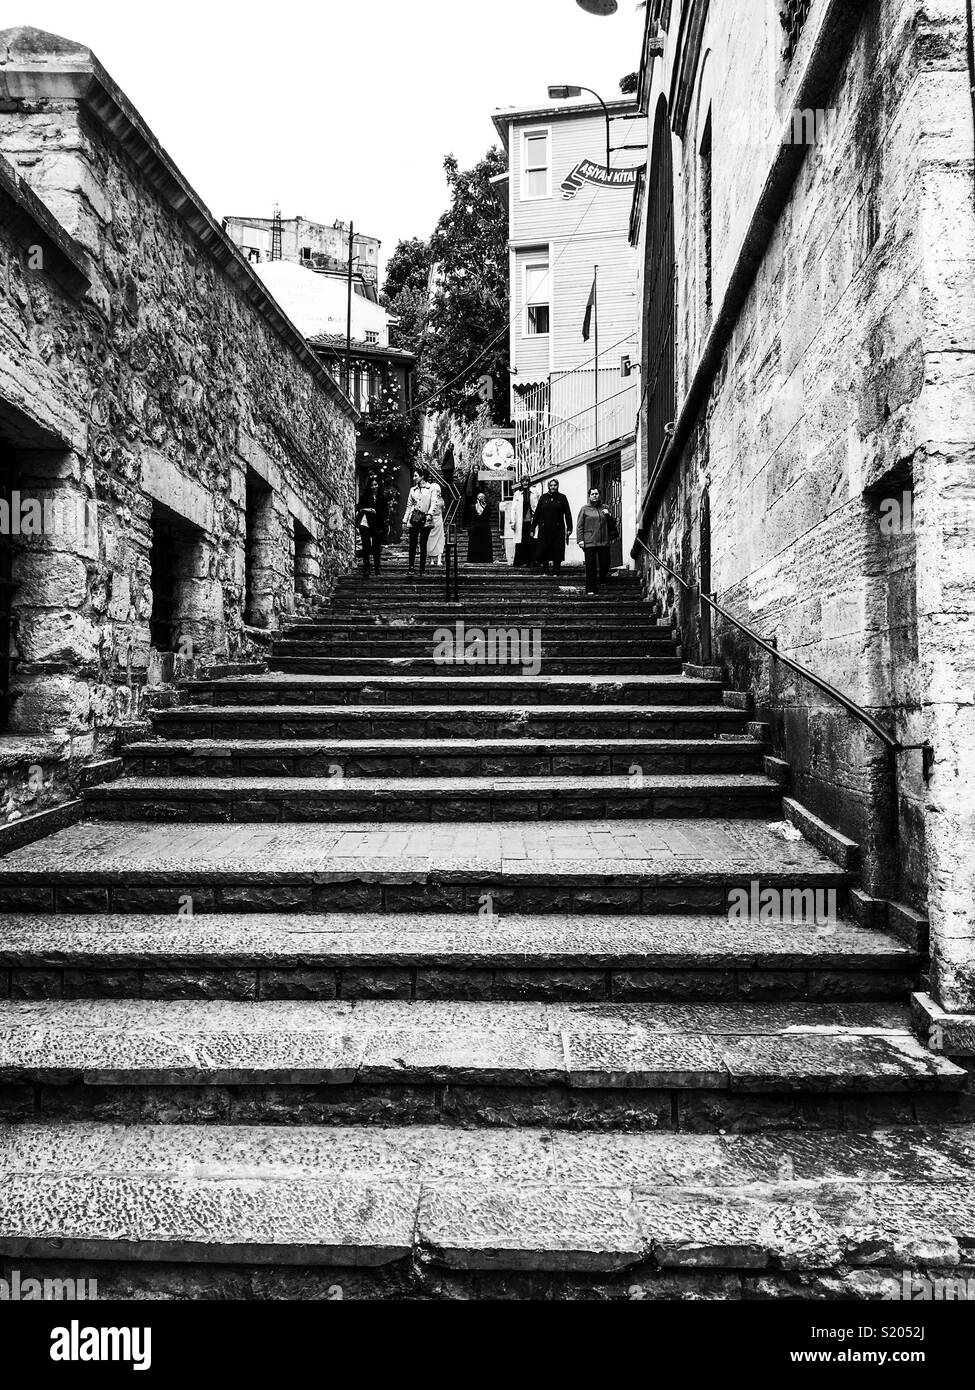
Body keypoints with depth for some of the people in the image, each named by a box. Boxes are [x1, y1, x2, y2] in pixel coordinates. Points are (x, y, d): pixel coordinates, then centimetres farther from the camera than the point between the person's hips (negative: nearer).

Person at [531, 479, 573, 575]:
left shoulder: (562, 498, 5)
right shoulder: (543, 498, 7)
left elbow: (568, 514, 4)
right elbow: (537, 513, 8)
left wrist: (569, 528, -3)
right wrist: (533, 528, 5)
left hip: (558, 529, -1)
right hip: (544, 529, 1)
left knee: (557, 552, -1)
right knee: (543, 551, 0)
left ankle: (556, 572, 6)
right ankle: (544, 572, 11)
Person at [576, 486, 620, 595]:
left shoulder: (605, 509, 15)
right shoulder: (585, 509, 6)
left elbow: (613, 523, 21)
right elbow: (579, 526, 3)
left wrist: (609, 515, 1)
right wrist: (580, 540, -6)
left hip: (604, 542, 3)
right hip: (589, 542, -3)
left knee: (605, 564, 1)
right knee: (591, 566, -4)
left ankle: (601, 579, 32)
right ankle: (590, 590, 1)